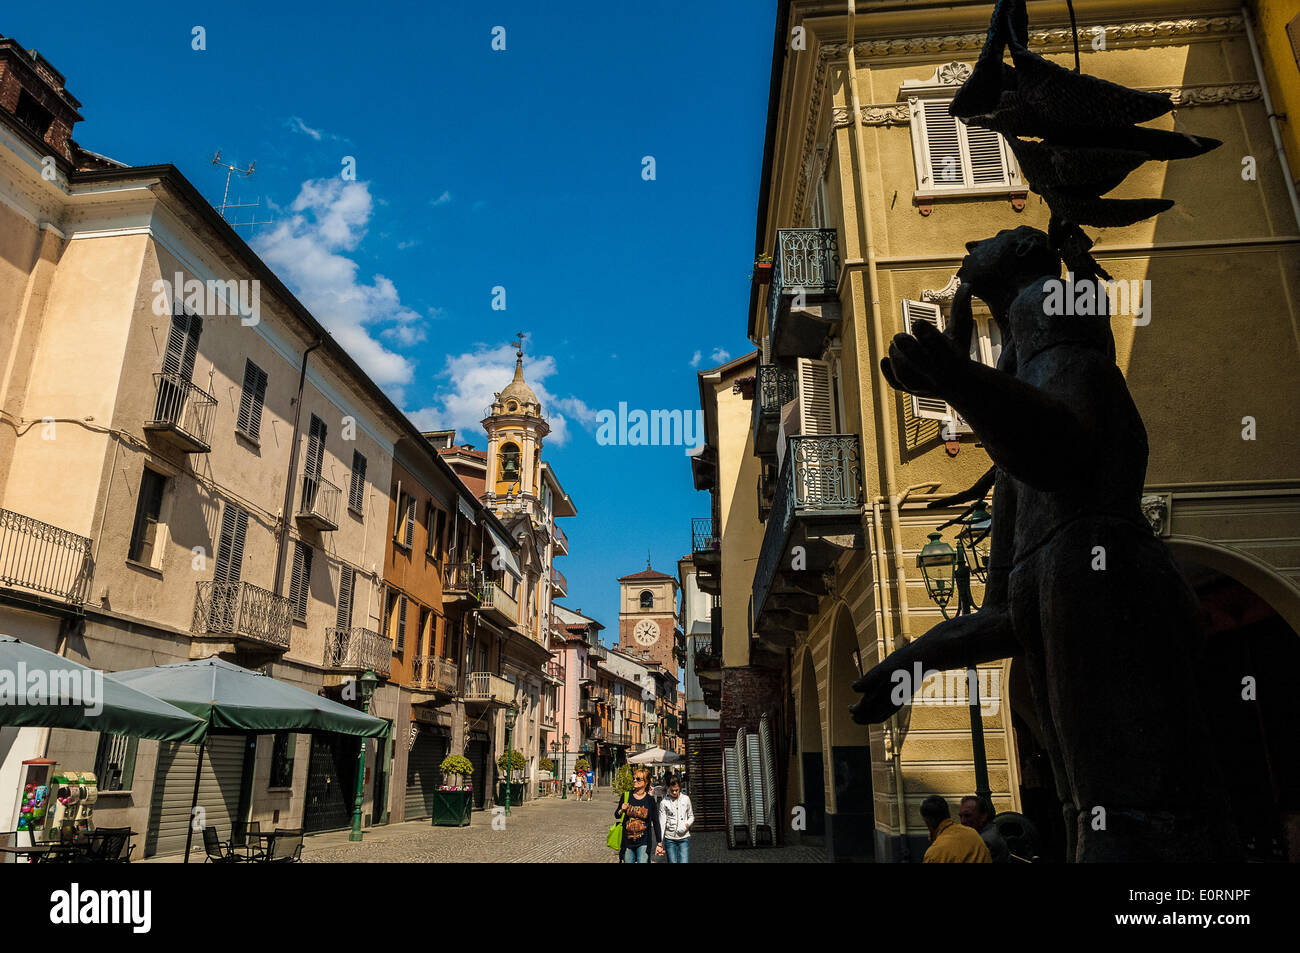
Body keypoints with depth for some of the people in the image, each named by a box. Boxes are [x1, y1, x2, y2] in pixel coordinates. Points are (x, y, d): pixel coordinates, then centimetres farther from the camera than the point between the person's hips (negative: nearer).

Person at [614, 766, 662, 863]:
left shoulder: (650, 800, -5)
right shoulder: (626, 796, -1)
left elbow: (656, 822, 0)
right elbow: (616, 816, 11)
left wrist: (659, 844, 0)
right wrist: (621, 810, -12)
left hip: (644, 843, -2)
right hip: (627, 842, 2)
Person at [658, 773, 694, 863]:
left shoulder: (686, 799, 4)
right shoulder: (664, 803, -1)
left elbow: (691, 817, 14)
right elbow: (662, 823, -2)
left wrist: (687, 824, -8)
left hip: (684, 838, 0)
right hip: (670, 839, 0)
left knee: (684, 861, -11)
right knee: (672, 861, -1)